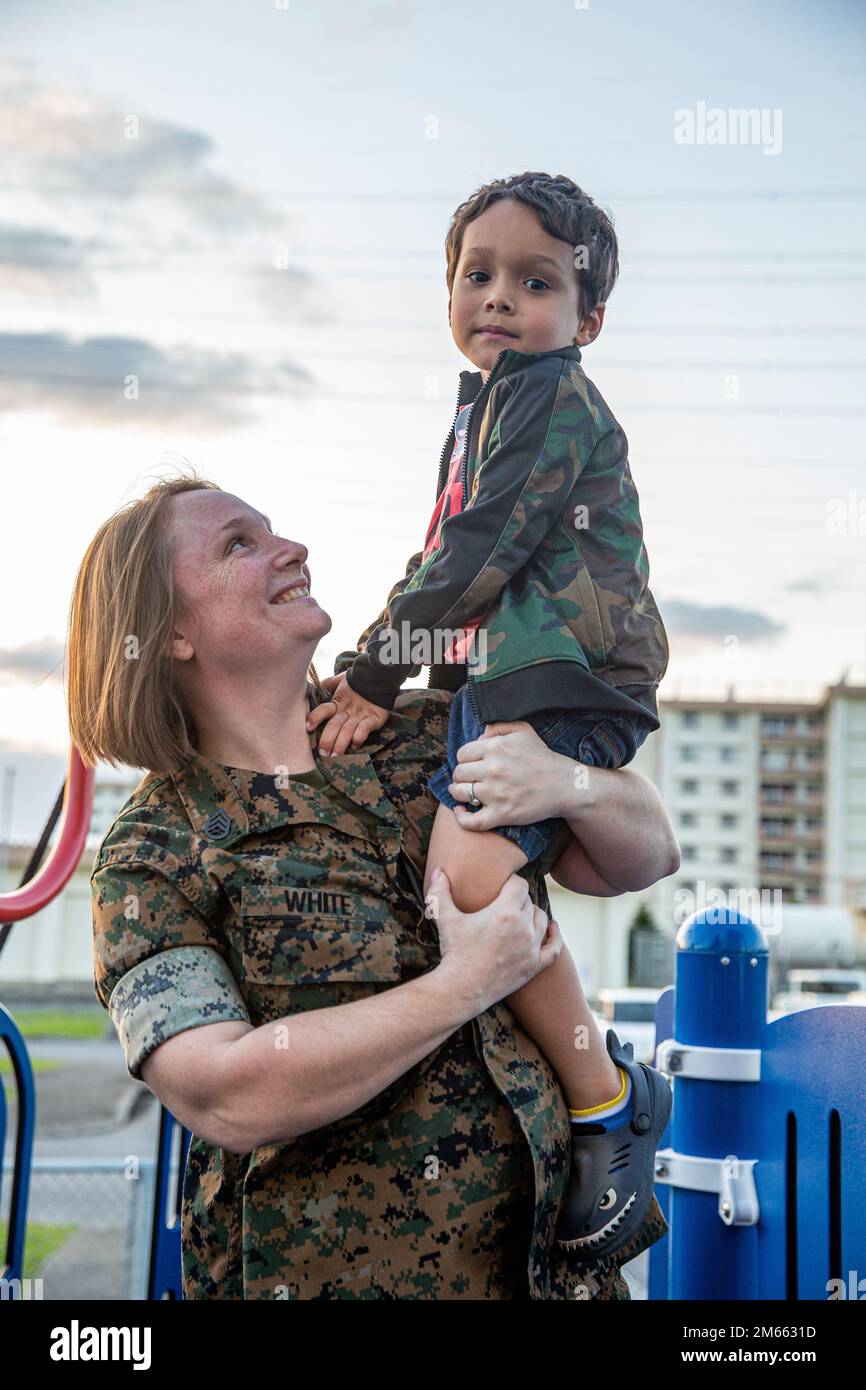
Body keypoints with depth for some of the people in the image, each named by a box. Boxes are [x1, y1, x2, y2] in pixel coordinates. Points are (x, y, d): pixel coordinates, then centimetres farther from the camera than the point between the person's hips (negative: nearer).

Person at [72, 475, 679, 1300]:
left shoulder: (430, 730, 1)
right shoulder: (153, 859, -11)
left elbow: (644, 857, 6)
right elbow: (228, 1102, -22)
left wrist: (576, 786, -16)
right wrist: (466, 986, -21)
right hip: (330, 1272, -4)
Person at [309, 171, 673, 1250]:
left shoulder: (552, 398, -6)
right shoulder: (480, 411, 25)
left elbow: (485, 550, -15)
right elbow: (440, 562, 26)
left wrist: (377, 668, -10)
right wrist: (375, 678, 16)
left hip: (564, 683, -11)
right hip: (493, 683, 11)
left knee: (468, 875, -28)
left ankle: (610, 1100, -12)